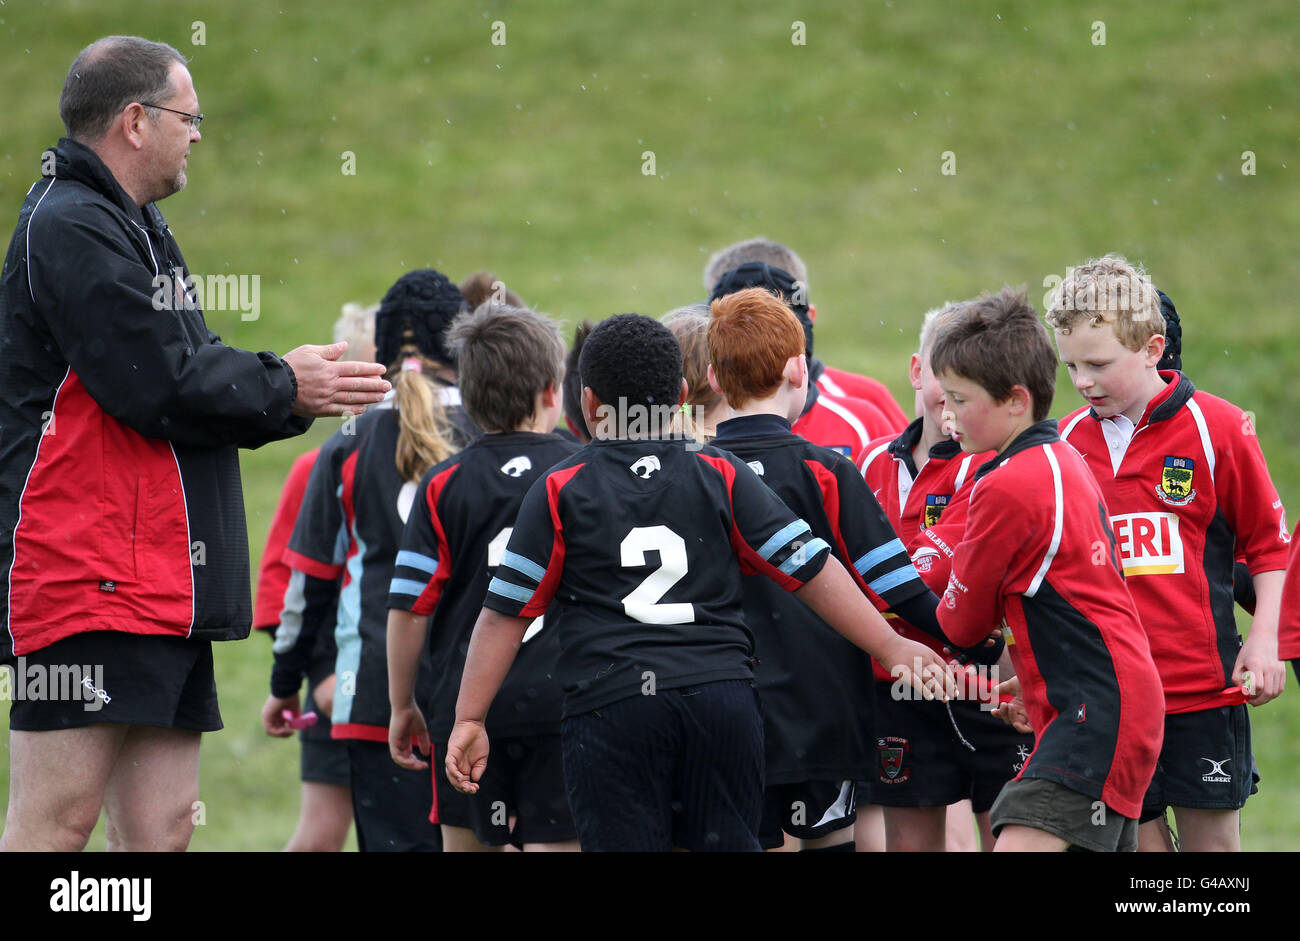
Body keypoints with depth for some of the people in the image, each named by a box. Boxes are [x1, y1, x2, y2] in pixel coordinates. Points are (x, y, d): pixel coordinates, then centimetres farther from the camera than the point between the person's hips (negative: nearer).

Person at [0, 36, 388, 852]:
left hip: (166, 590, 11)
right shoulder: (69, 229, -10)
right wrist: (283, 389, -2)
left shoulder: (138, 230, 23)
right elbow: (163, 390, -16)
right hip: (85, 581, -10)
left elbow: (196, 382, 22)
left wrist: (296, 390, 6)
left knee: (162, 827, 6)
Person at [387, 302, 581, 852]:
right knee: (556, 843, -2)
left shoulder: (444, 485, 0)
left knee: (467, 844, 13)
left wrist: (402, 705, 9)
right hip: (561, 703, -1)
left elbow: (408, 609, -2)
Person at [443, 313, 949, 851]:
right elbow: (811, 568, 6)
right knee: (729, 843, 11)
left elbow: (505, 611, 5)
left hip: (611, 709, -2)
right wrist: (893, 650, 11)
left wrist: (469, 718, 11)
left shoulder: (559, 491, 6)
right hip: (723, 697, 2)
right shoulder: (722, 477, 10)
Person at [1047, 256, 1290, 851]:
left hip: (1202, 682, -3)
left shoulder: (1216, 428, -4)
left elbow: (1268, 543, 5)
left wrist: (1263, 640, -3)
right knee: (1137, 835, 3)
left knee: (1213, 836, 1)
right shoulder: (1066, 443, 6)